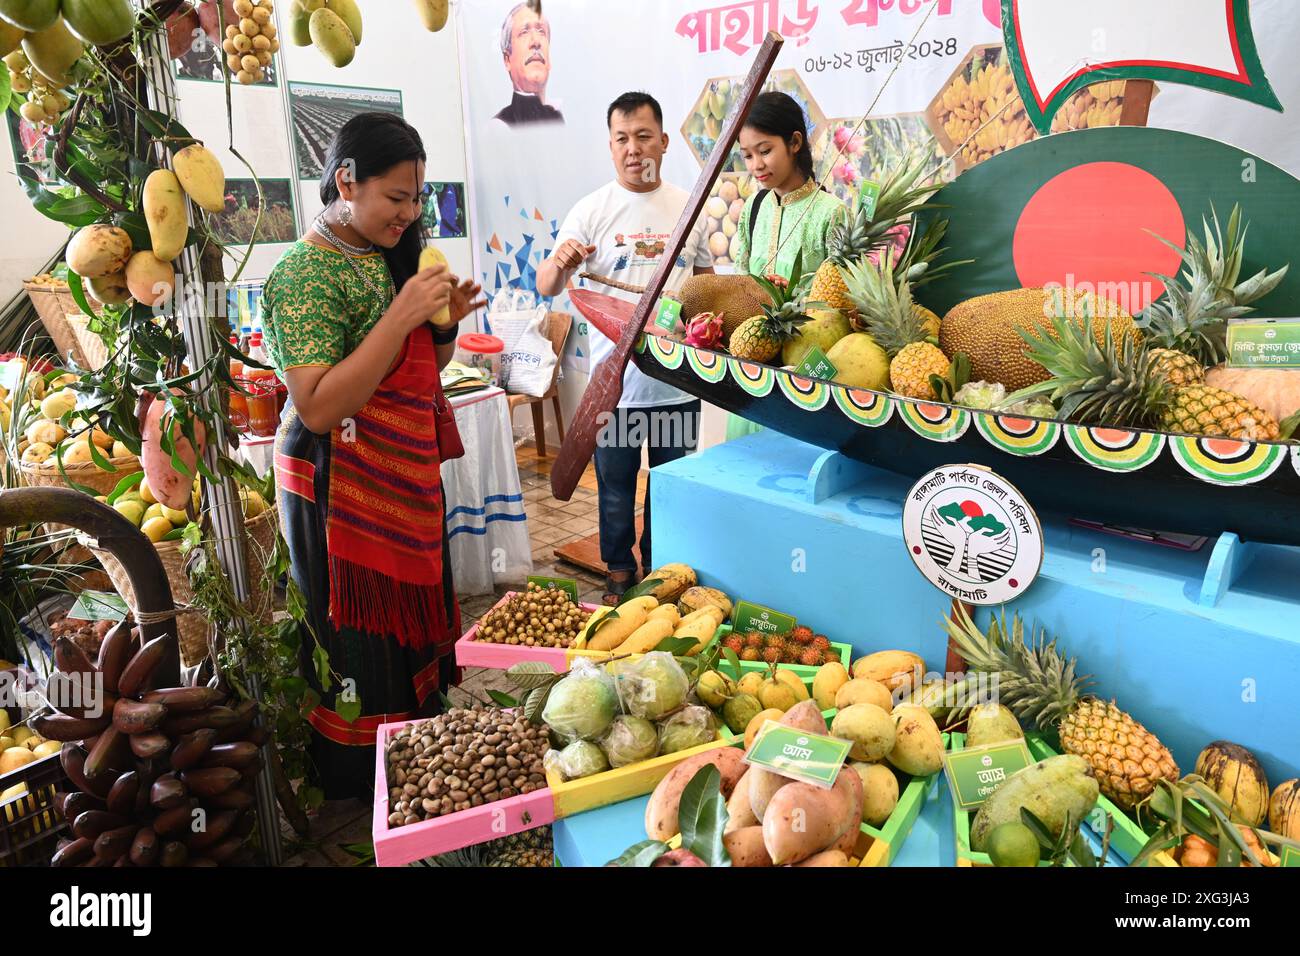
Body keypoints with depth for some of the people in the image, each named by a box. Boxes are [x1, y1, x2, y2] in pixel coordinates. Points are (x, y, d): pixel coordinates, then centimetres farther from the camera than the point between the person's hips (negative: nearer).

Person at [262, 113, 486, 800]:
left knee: (414, 624, 19)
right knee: (358, 644, 5)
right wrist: (402, 315, -27)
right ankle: (354, 801, 27)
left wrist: (446, 322, -3)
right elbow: (318, 409, -26)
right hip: (343, 490, -8)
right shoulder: (305, 274, -17)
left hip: (406, 478, 8)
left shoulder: (391, 256, 9)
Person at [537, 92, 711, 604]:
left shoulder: (688, 207, 5)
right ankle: (619, 570, 29)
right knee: (616, 485, 9)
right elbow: (546, 286, -10)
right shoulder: (591, 211, -5)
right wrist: (559, 264, -33)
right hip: (615, 380, -2)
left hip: (679, 378, 3)